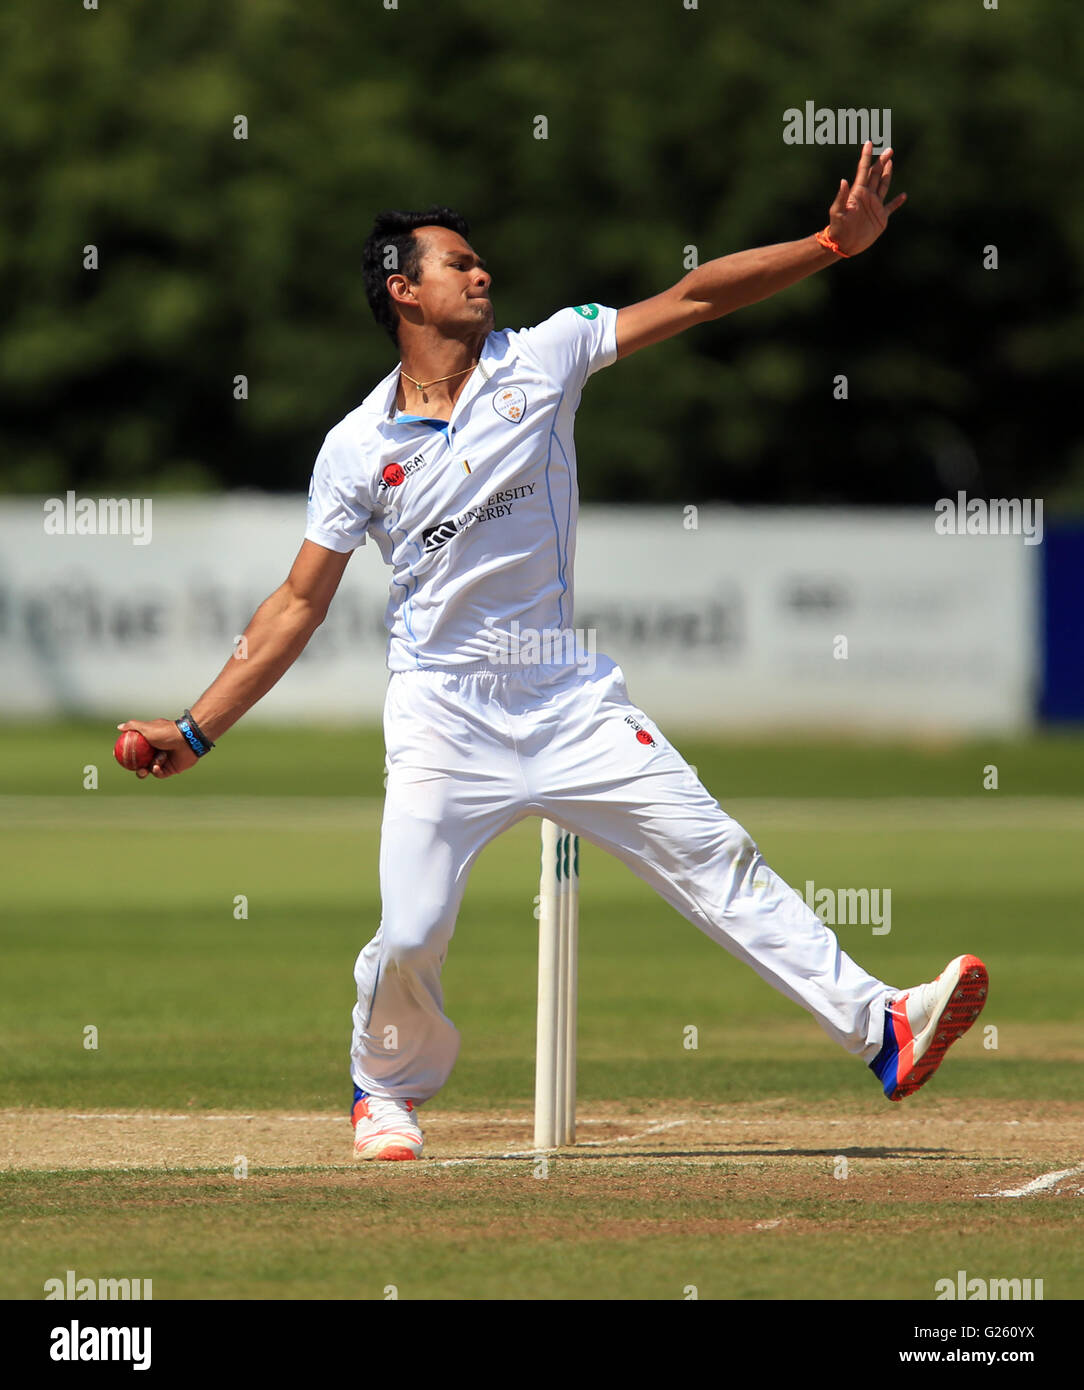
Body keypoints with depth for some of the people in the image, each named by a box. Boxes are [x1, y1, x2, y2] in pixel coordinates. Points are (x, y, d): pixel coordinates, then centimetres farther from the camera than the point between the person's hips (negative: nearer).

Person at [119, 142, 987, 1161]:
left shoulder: (538, 362, 1)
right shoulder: (359, 447, -2)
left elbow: (693, 299, -4)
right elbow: (300, 602, 1)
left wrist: (833, 243, -13)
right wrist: (196, 730, -5)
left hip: (570, 696, 2)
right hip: (443, 714, -1)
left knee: (714, 857, -5)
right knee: (408, 938, -7)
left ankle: (878, 1030, -6)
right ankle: (386, 1093, 23)